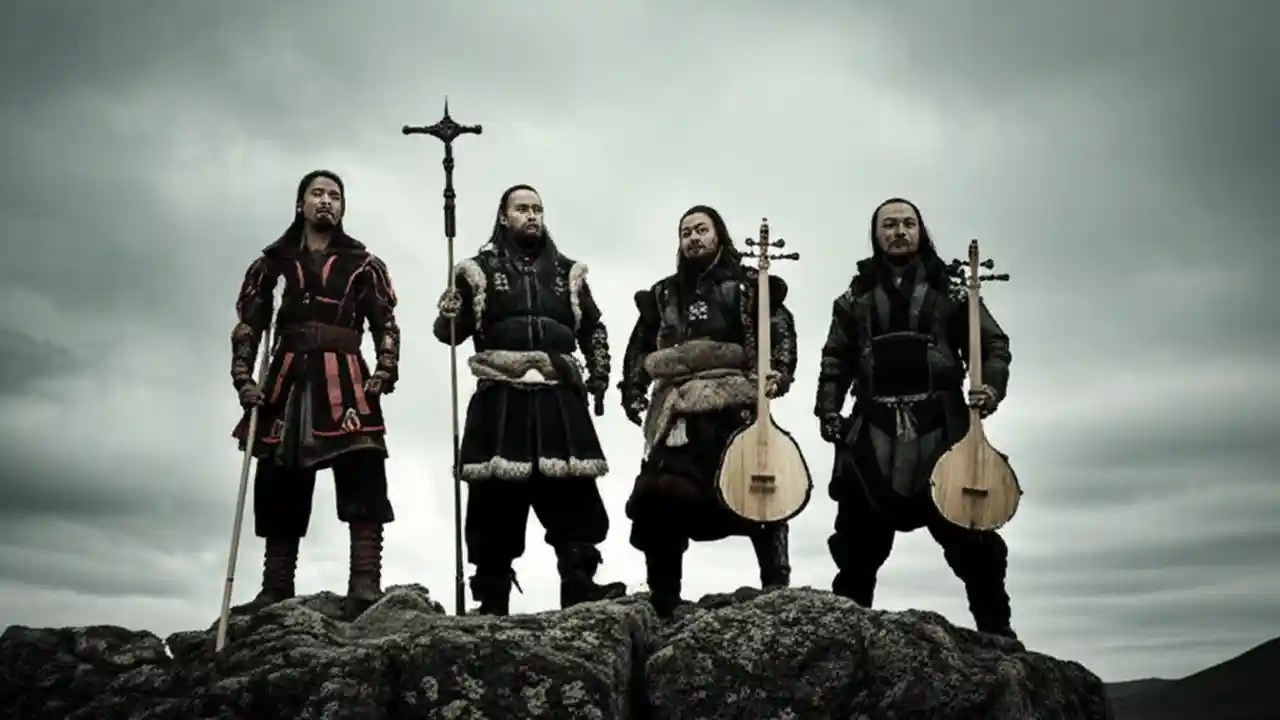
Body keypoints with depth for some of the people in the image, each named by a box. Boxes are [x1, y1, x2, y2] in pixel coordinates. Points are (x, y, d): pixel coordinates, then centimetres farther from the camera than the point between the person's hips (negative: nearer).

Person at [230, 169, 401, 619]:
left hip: (346, 380, -2)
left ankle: (366, 588, -16)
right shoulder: (274, 261, 14)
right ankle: (275, 591, 12)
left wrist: (385, 371, -8)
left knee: (364, 480, -13)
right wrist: (244, 378, -2)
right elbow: (247, 325, 11)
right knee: (279, 486, 4)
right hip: (288, 379, 2)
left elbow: (386, 324, 7)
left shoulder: (363, 264, 12)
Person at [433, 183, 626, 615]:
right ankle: (492, 600, 6)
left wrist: (599, 375, 11)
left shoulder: (567, 272, 17)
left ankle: (579, 585, 1)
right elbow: (447, 332, 4)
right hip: (500, 400, -2)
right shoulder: (480, 269, 9)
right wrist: (452, 307, -18)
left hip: (560, 399, 3)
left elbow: (594, 329, 24)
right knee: (496, 498, -1)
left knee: (573, 493, -3)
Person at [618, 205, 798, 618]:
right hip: (678, 412, 3)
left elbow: (781, 328, -1)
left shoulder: (746, 284, 8)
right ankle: (662, 600, 6)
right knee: (659, 498, -3)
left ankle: (778, 588, 0)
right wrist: (632, 390, 8)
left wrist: (780, 373, -17)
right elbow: (640, 347, 21)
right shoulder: (663, 294, 21)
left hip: (736, 407, -3)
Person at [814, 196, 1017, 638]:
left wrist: (992, 386, -10)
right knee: (858, 543, 5)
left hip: (940, 426, -1)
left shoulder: (948, 290, 10)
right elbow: (835, 361, 12)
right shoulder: (856, 297, 14)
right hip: (873, 431, 1)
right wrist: (828, 411, 0)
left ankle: (997, 632, 8)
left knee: (971, 538, -1)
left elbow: (993, 343, 8)